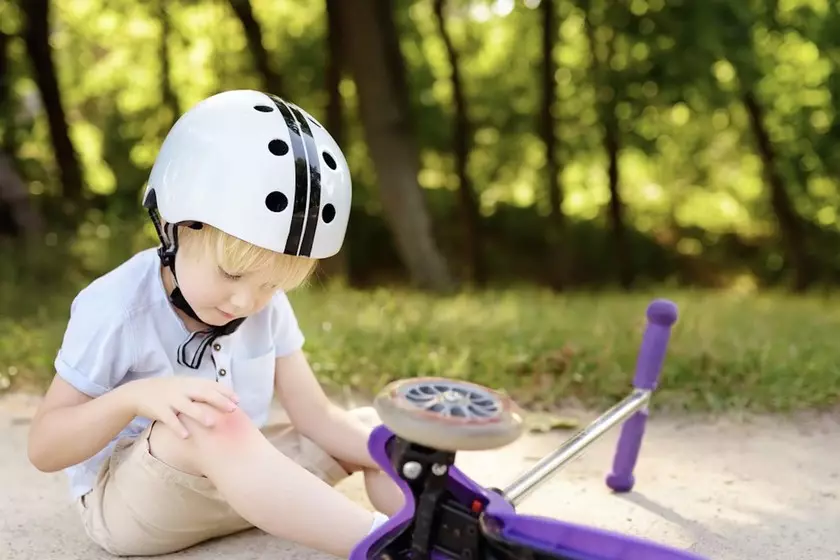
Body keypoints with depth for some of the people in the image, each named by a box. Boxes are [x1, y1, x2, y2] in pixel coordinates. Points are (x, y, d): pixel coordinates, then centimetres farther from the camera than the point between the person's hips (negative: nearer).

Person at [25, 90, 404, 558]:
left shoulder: (267, 306, -3)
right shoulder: (117, 310, -19)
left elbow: (317, 416, -6)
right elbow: (43, 449, -15)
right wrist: (135, 397, -33)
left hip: (240, 483, 6)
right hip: (126, 500, -6)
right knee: (207, 424, -38)